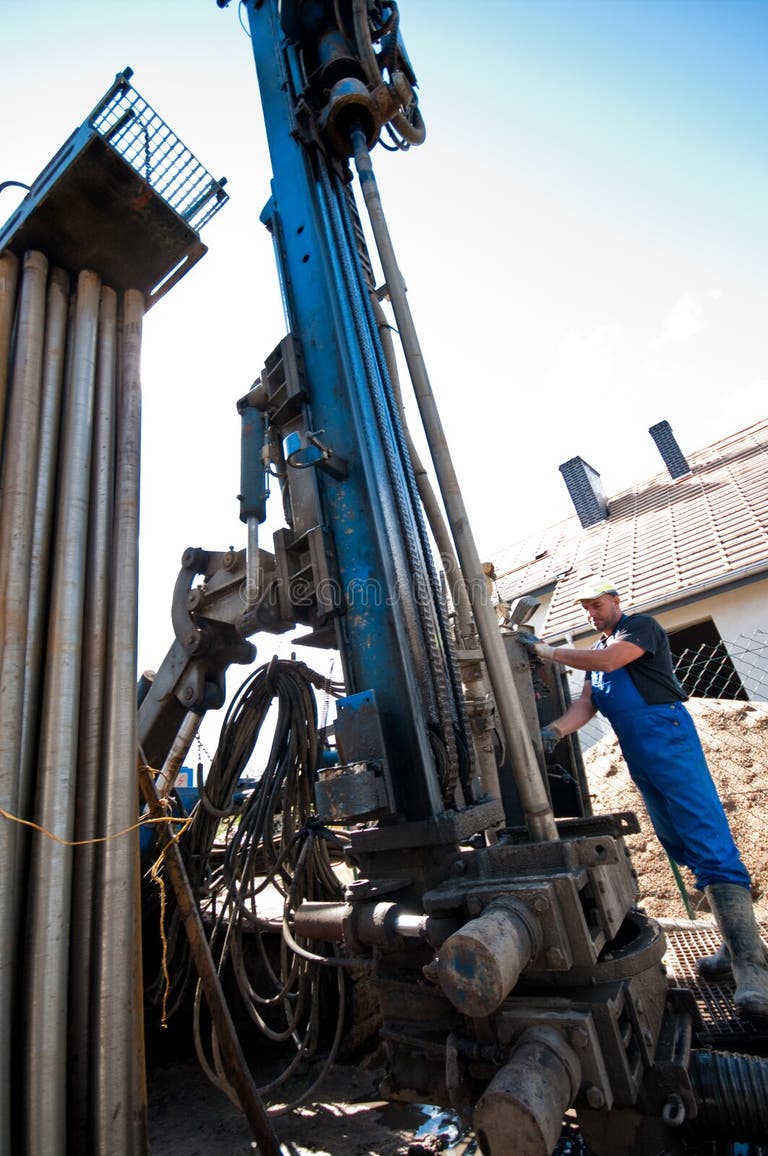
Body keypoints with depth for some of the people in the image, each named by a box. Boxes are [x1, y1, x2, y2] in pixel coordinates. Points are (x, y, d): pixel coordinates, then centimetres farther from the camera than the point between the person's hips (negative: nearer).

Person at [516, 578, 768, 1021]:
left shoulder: (642, 626, -1)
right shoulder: (597, 650, 20)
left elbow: (607, 660, -20)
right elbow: (586, 703, 8)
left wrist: (548, 651, -13)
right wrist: (554, 730, -10)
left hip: (668, 738, -8)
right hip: (638, 757, 8)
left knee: (708, 843, -13)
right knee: (681, 846, 9)